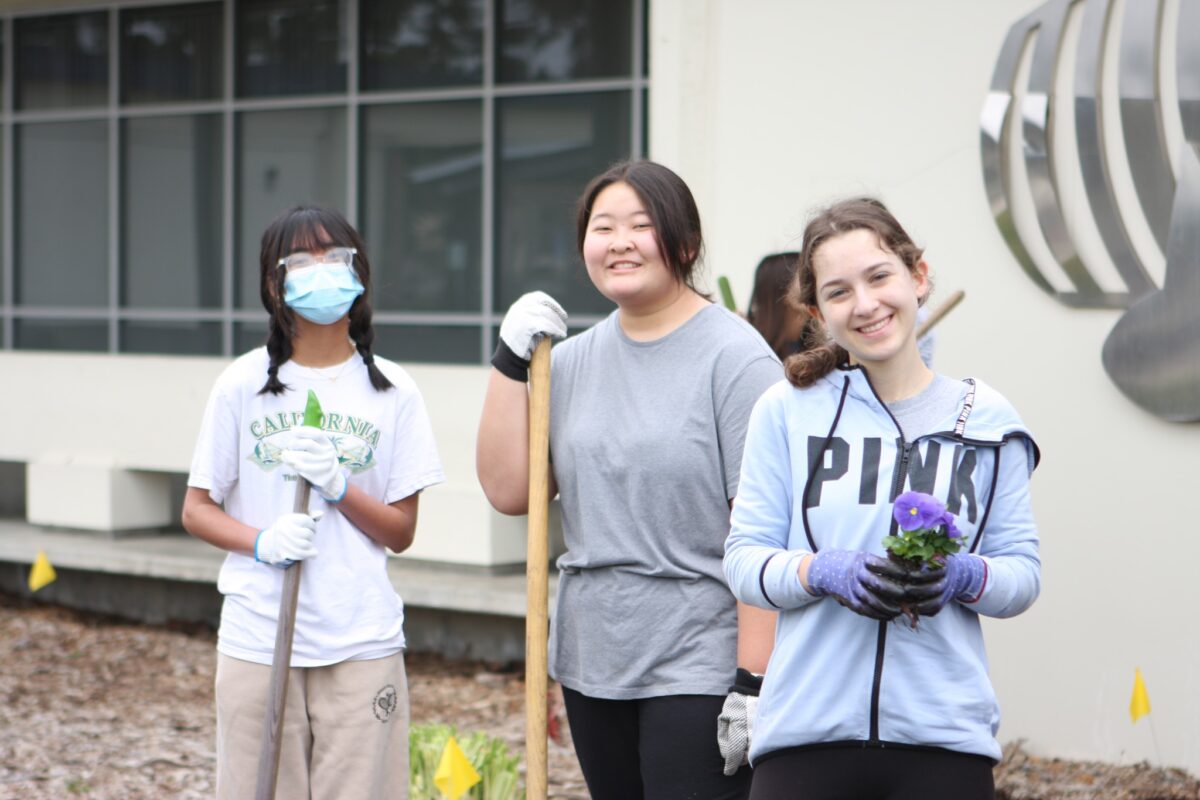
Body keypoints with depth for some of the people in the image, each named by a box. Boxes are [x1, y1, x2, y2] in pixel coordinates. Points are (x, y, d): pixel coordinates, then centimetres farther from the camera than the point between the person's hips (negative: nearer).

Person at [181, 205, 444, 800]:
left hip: (362, 643, 0)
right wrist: (262, 541, -13)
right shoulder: (244, 384, 4)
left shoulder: (392, 391, 5)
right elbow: (197, 509, 6)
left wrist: (337, 486, -13)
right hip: (256, 638, 0)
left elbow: (401, 532, 5)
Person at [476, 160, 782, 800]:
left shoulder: (734, 357, -9)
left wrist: (753, 681, -18)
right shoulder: (573, 362, 10)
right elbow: (508, 490, 5)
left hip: (699, 670, -6)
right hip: (592, 668, 6)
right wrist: (510, 360, -2)